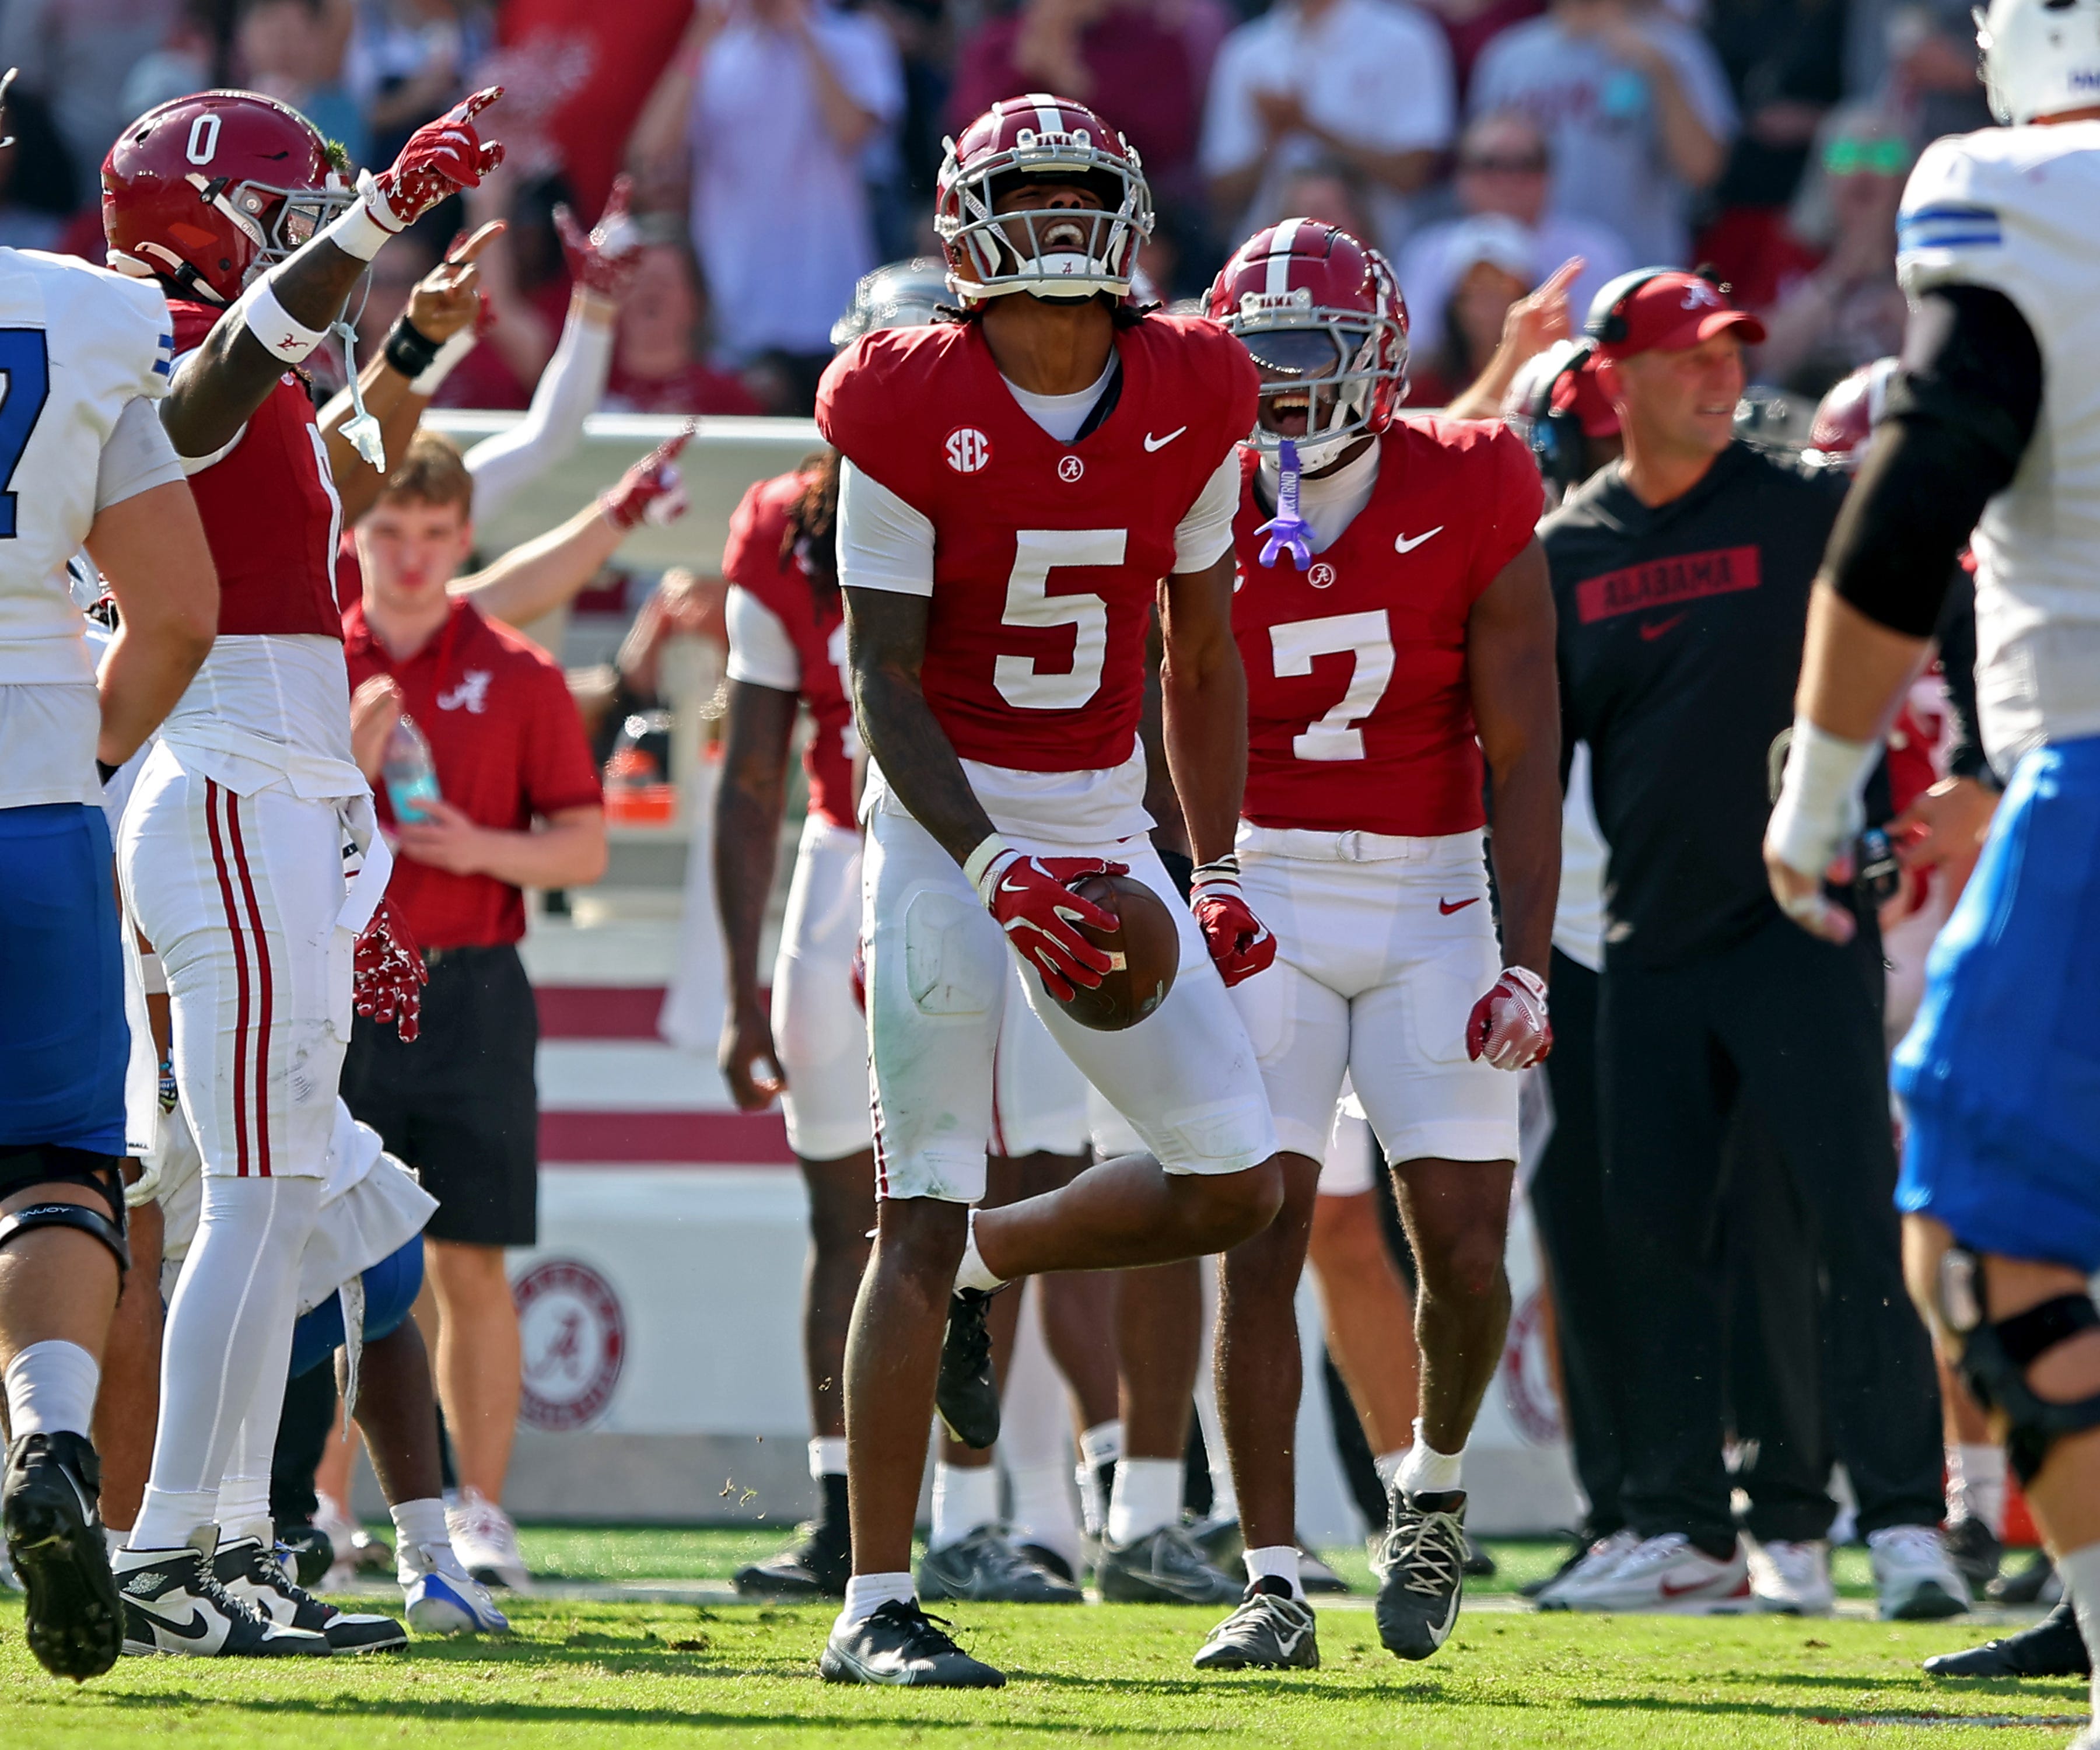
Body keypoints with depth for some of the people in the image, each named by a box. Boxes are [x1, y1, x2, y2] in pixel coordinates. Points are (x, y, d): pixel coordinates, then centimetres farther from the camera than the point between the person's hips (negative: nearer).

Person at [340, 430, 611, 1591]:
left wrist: (481, 847, -13)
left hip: (469, 986, -1)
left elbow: (584, 846, 5)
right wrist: (346, 772, -13)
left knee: (471, 1265, -2)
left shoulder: (517, 678, 5)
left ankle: (480, 1516, 2)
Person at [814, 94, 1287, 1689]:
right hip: (946, 820, -5)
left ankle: (980, 1265, 27)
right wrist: (994, 865, -22)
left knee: (1239, 1184, 0)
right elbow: (883, 678, -11)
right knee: (923, 1210, -9)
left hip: (1106, 824, 5)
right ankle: (877, 1608, -6)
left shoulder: (1191, 402, 1)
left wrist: (1218, 870, 11)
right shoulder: (912, 410, -11)